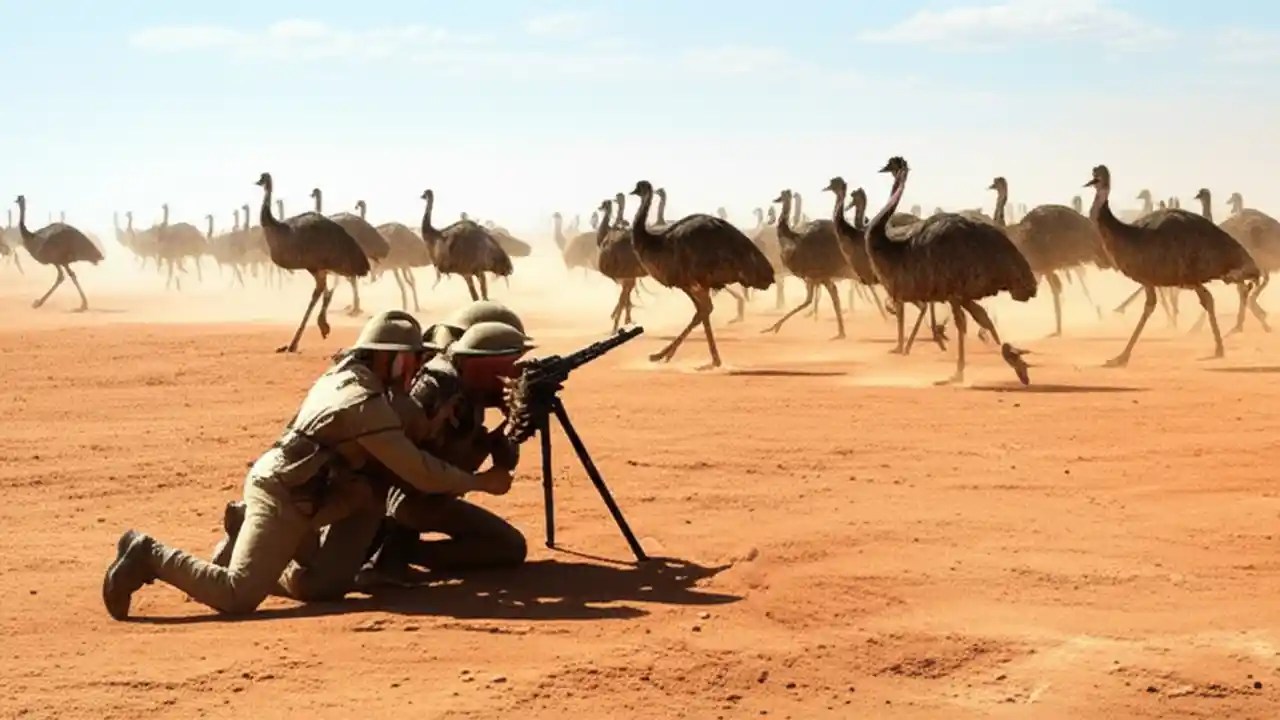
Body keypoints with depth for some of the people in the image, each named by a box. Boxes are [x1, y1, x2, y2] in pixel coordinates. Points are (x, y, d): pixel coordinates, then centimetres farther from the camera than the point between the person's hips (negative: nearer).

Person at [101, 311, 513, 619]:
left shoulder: (343, 375, 13)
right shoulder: (366, 405, -16)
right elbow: (418, 472, -15)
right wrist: (481, 481, -5)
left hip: (288, 494, 10)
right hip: (282, 499, -10)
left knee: (321, 585, 11)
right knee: (237, 597, -18)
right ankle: (148, 557, -9)